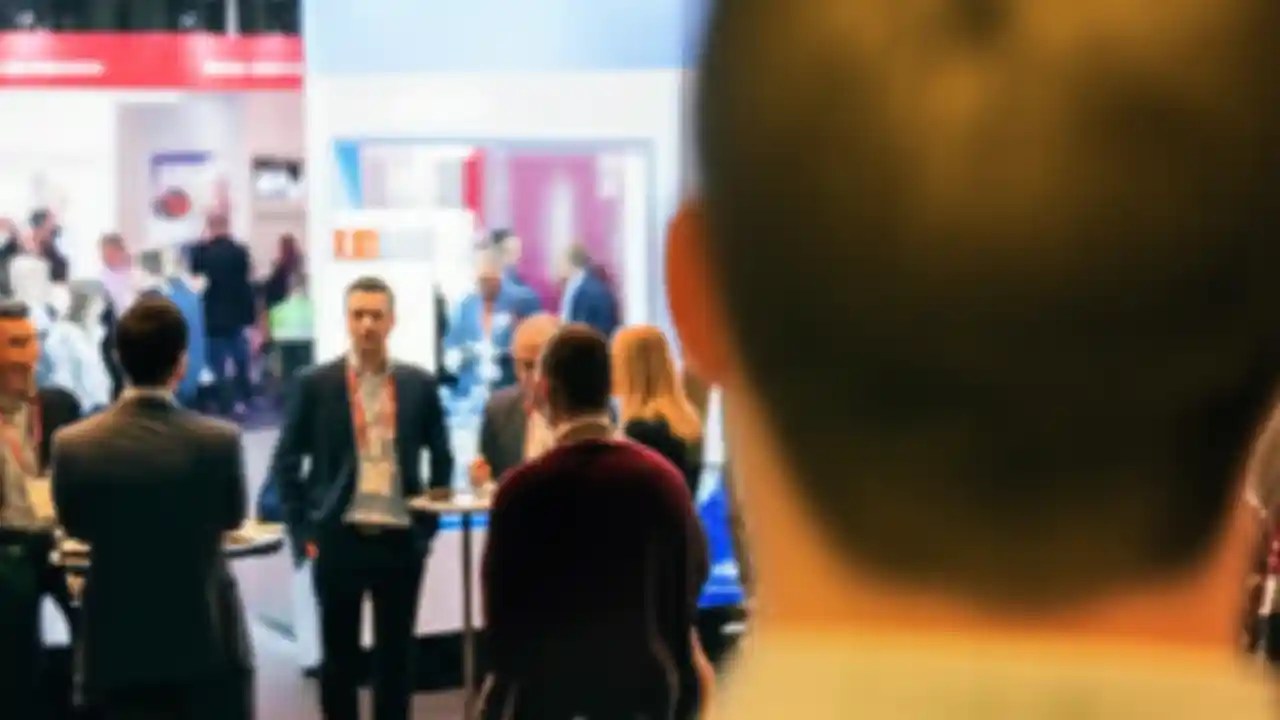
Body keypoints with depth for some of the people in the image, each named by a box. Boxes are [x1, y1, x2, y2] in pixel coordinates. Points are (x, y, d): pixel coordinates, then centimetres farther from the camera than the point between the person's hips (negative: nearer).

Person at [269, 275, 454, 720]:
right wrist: (303, 531, -3)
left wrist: (428, 525, 6)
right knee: (339, 655, 7)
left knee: (396, 656, 8)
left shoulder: (419, 383, 3)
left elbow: (441, 458, 12)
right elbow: (286, 463, 2)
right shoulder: (316, 384, -2)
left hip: (400, 539, 1)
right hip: (339, 540, -1)